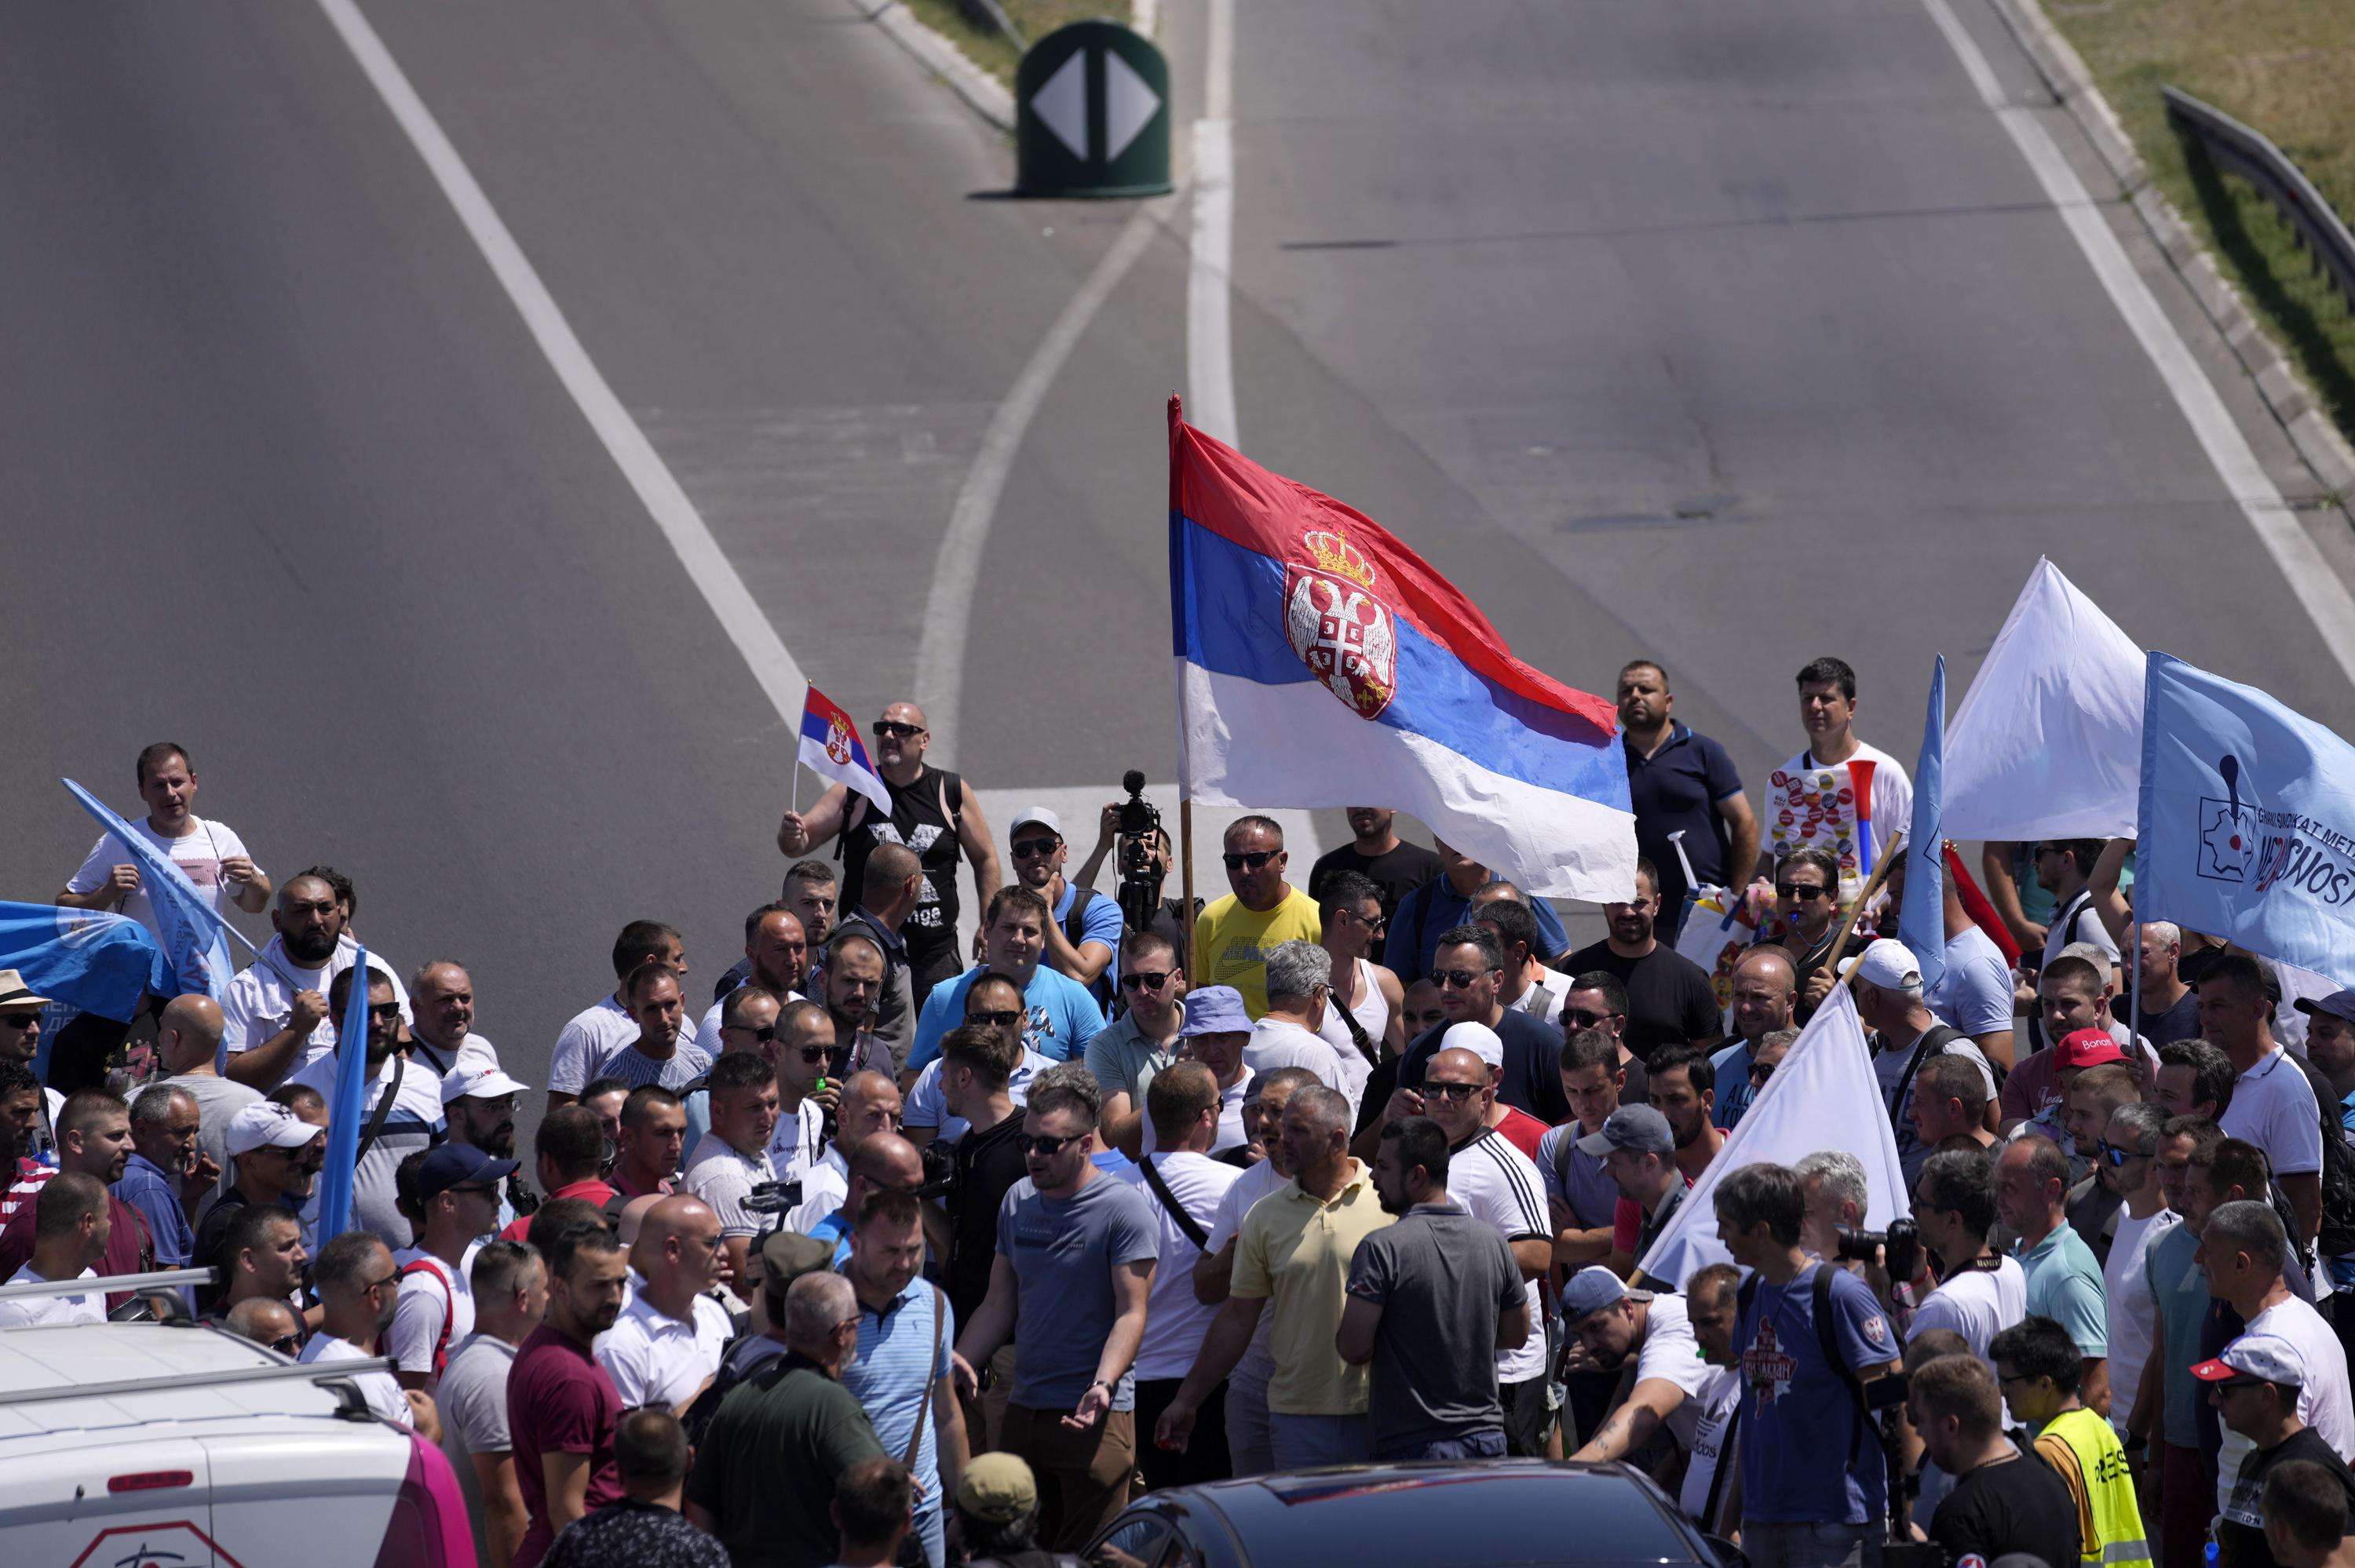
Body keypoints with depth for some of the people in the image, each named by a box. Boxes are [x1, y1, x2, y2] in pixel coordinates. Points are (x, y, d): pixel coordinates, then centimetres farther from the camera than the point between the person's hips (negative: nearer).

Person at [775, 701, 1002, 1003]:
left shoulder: (953, 793, 4)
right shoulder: (852, 793, 3)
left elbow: (985, 859, 12)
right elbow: (802, 841, -2)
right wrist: (790, 836, -27)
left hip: (935, 954, 0)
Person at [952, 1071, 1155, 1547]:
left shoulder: (1122, 1210, -8)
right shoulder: (1018, 1202, 11)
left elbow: (1131, 1313, -12)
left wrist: (1103, 1386, -27)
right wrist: (954, 1369, 3)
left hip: (1096, 1416, -7)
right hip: (1024, 1409, 7)